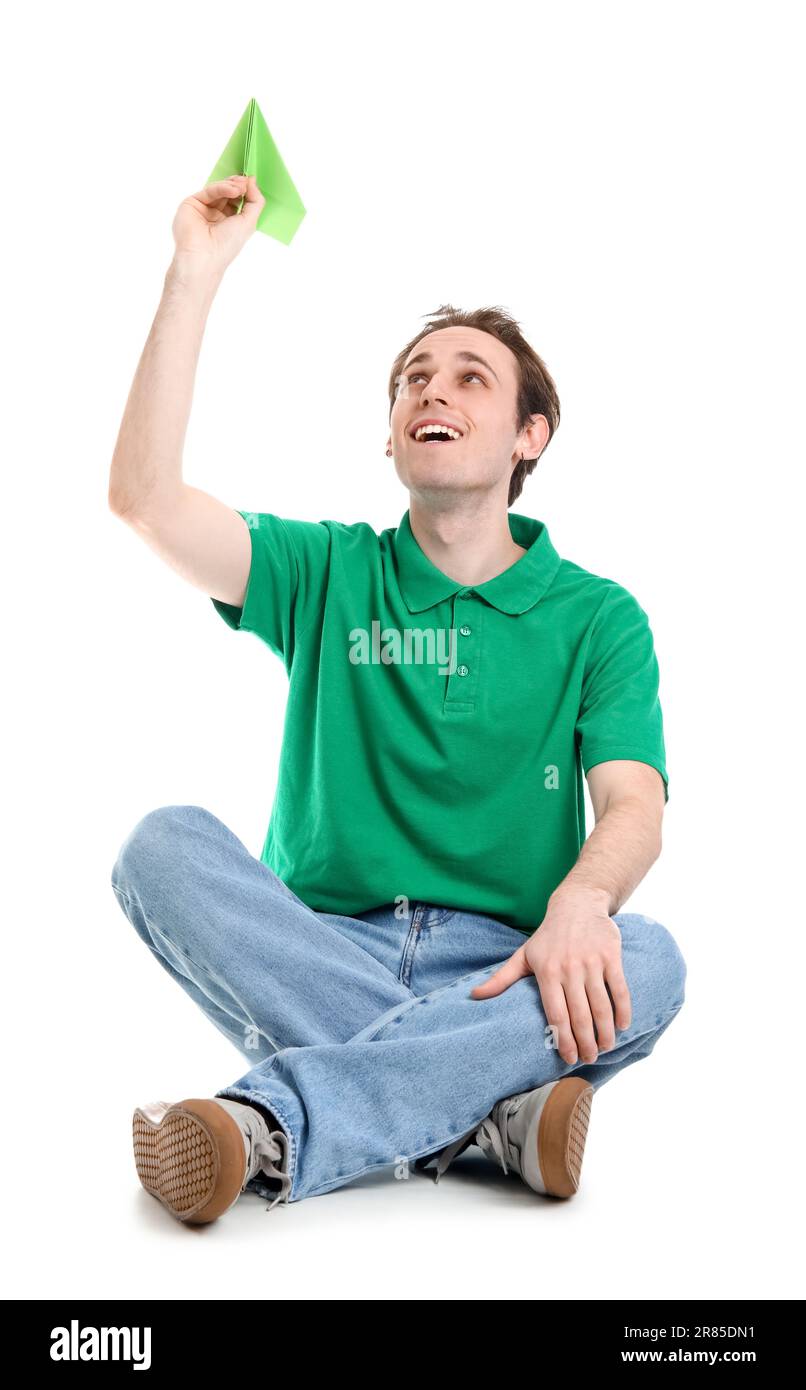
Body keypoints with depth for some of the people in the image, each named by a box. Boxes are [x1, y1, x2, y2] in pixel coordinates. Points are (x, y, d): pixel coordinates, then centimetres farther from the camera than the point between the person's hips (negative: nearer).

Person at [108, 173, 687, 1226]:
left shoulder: (596, 616, 8)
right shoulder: (326, 574, 11)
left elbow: (633, 805, -6)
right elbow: (144, 498, -4)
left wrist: (580, 902, -30)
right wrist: (196, 273, -5)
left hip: (504, 967, 0)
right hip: (320, 953, 1)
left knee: (645, 963, -32)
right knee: (166, 844, -26)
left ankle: (278, 1121, -35)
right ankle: (474, 1109, -31)